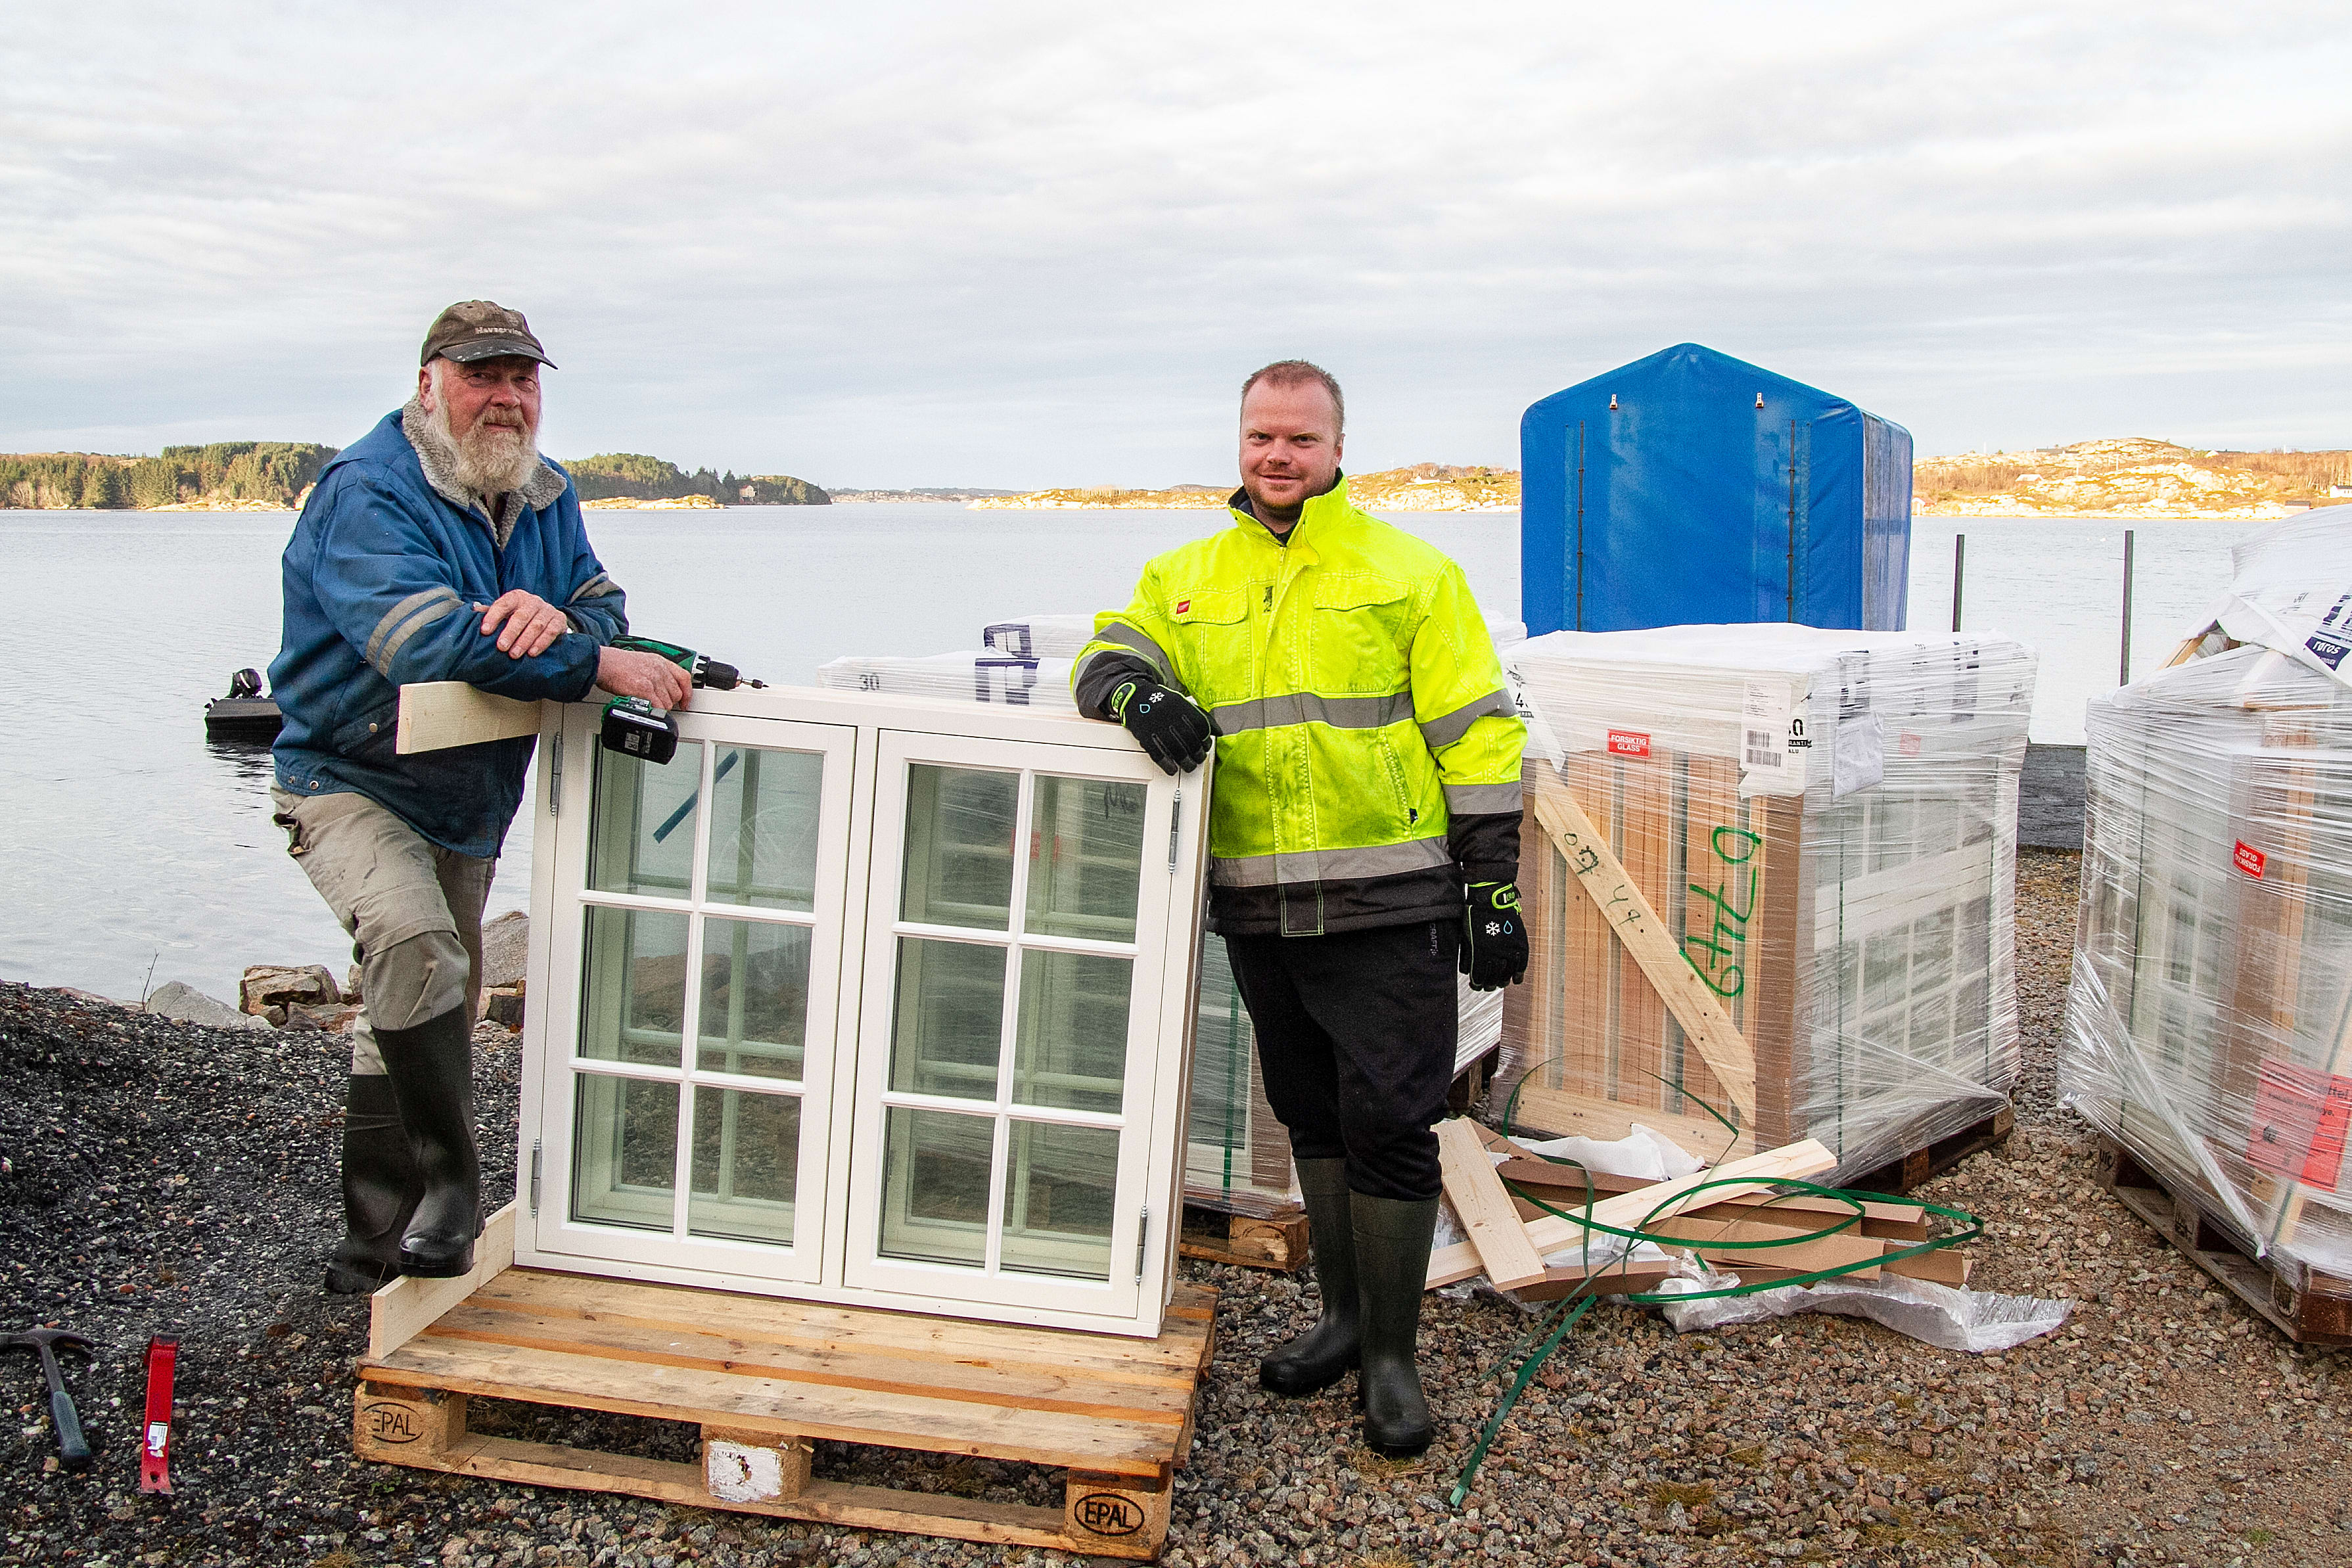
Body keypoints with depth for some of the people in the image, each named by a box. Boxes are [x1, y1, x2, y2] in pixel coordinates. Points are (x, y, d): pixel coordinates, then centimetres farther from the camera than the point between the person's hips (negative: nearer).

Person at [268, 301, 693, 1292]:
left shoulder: (547, 498, 4)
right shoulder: (367, 494, -21)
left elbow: (603, 606, -3)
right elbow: (428, 641, -35)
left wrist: (556, 613, -29)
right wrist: (600, 664, -38)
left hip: (472, 802, 7)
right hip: (352, 783, -7)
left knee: (429, 1007, 13)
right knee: (415, 945, -33)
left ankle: (382, 1238, 26)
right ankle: (449, 1182, -18)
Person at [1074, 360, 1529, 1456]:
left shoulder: (1409, 573, 1)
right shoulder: (1187, 577, 12)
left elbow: (1476, 735, 0)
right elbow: (1111, 652, 3)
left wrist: (1493, 882, -5)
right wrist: (1135, 690, -22)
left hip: (1386, 907, -4)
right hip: (1258, 909, 4)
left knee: (1388, 1125, -2)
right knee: (1312, 1119, 17)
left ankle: (1390, 1355, 14)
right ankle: (1343, 1315, 34)